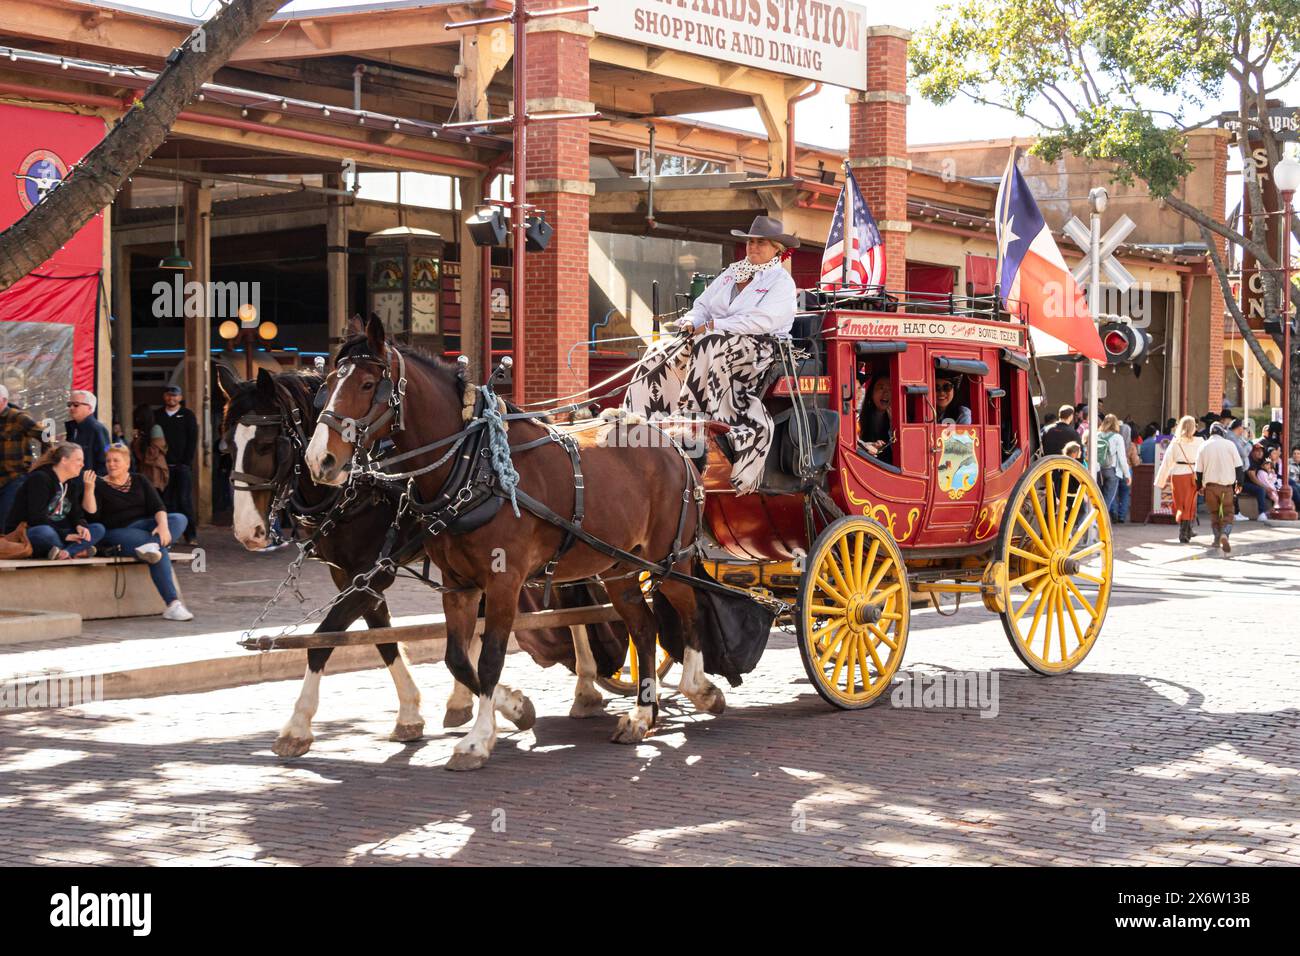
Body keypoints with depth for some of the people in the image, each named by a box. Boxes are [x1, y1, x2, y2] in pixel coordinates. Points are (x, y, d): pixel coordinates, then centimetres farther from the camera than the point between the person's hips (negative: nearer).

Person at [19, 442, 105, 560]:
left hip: (58, 533, 8)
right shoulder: (39, 479, -13)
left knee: (98, 529, -10)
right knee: (44, 532, -44)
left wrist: (80, 525, -17)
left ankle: (65, 552, -29)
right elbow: (37, 517, -21)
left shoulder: (72, 483, 13)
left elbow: (75, 513, 9)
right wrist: (64, 535, -24)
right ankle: (76, 551, -23)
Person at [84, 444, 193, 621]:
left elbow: (157, 507, 2)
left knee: (179, 519, -22)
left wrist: (163, 524, -19)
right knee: (160, 551, -33)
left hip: (144, 527, 5)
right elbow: (91, 515, -8)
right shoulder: (100, 486, 6)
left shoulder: (140, 481, 16)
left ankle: (151, 546, -46)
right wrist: (89, 489, -20)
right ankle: (172, 603, -40)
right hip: (116, 532, -5)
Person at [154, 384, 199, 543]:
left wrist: (186, 462, -8)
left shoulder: (188, 415, 5)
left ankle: (191, 536, -3)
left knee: (184, 500, -5)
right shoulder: (157, 415, 11)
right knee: (166, 501, 0)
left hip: (182, 465, -2)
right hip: (164, 465, 2)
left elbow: (192, 441, 0)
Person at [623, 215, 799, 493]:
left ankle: (695, 417, -39)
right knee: (661, 354, -15)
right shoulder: (732, 272, 22)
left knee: (710, 349, -38)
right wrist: (692, 323, -5)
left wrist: (712, 326, -16)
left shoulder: (781, 282, 0)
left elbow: (762, 321, -15)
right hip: (716, 338, 7)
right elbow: (703, 305, 19)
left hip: (759, 347, -7)